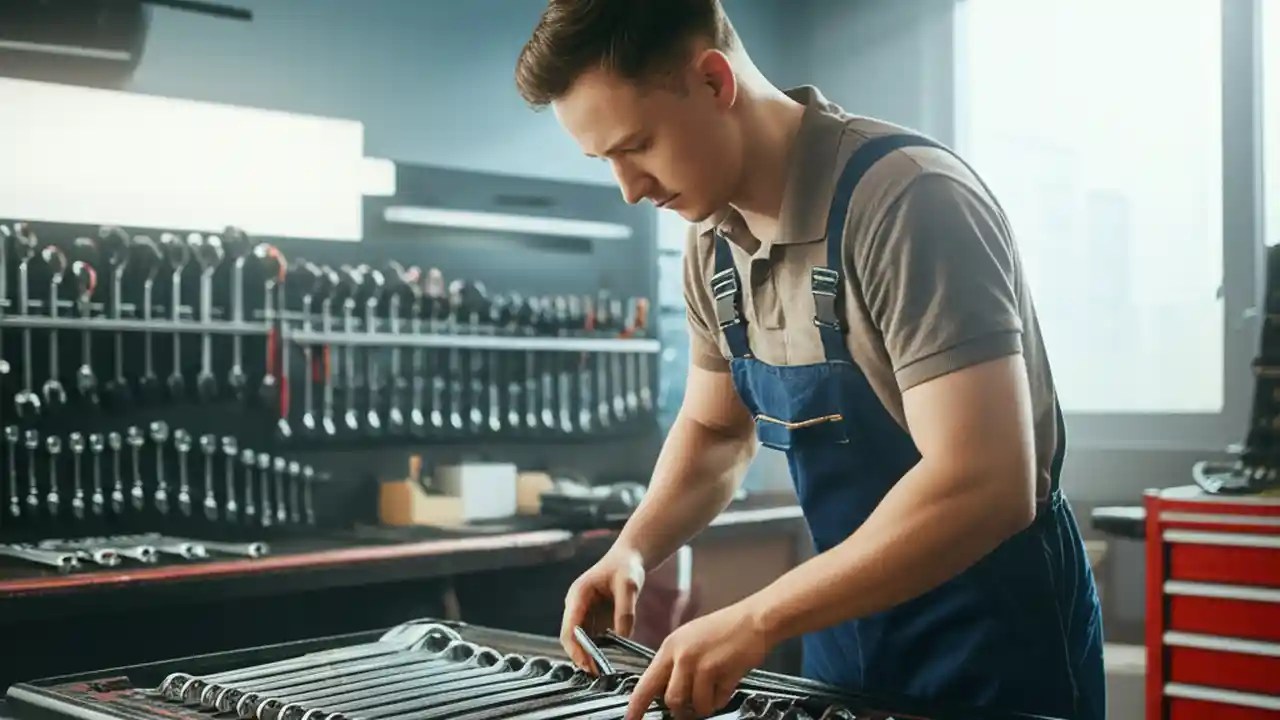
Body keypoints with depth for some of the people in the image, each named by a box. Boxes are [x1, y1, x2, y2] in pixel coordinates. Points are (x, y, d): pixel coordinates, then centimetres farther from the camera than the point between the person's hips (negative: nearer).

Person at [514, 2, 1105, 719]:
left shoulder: (910, 200, -25)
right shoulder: (714, 243, -1)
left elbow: (986, 483, -32)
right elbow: (715, 429, 13)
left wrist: (758, 621, -29)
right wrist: (633, 550, -5)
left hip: (996, 633, -7)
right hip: (851, 627, 7)